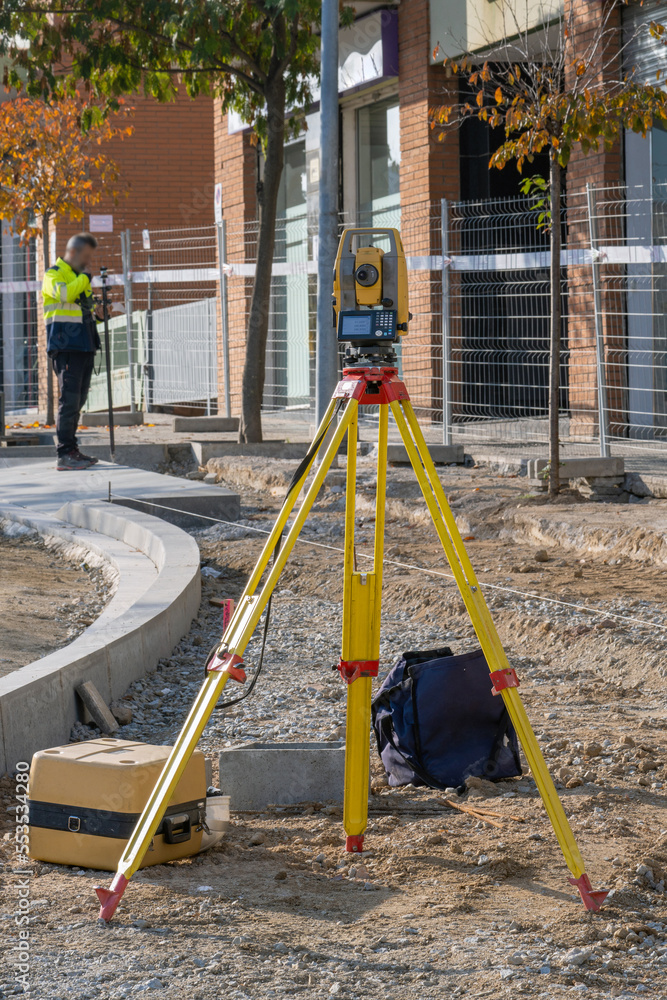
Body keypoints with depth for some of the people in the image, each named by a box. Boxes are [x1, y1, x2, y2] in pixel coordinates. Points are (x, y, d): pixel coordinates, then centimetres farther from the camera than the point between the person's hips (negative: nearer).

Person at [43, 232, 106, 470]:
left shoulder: (80, 277, 24)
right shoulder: (54, 274, -3)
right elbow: (64, 294, -25)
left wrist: (96, 314, 11)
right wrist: (85, 276, -11)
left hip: (84, 347, 9)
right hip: (66, 346, -9)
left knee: (77, 401, 10)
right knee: (69, 399, -12)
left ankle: (72, 451, 15)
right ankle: (65, 454, -13)